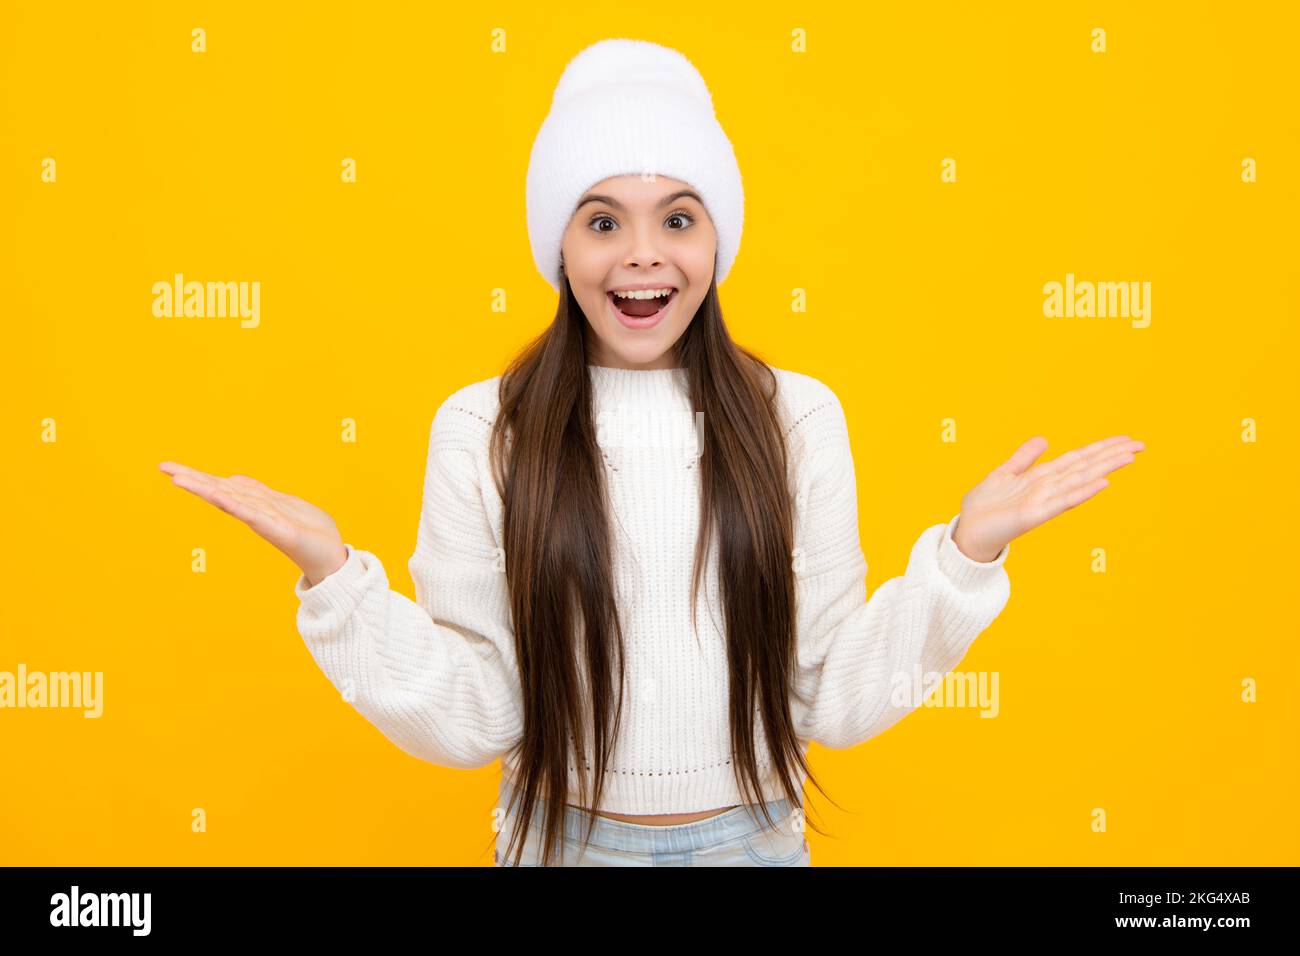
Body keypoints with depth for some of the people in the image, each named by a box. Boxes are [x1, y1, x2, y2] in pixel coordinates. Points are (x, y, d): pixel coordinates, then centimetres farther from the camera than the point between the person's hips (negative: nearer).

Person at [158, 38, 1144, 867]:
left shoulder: (800, 416, -9)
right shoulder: (480, 428, -11)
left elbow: (834, 698, -7)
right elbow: (470, 718, -11)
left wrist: (967, 551, -17)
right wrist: (332, 570, -22)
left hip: (755, 836, 1)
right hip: (562, 839, 0)